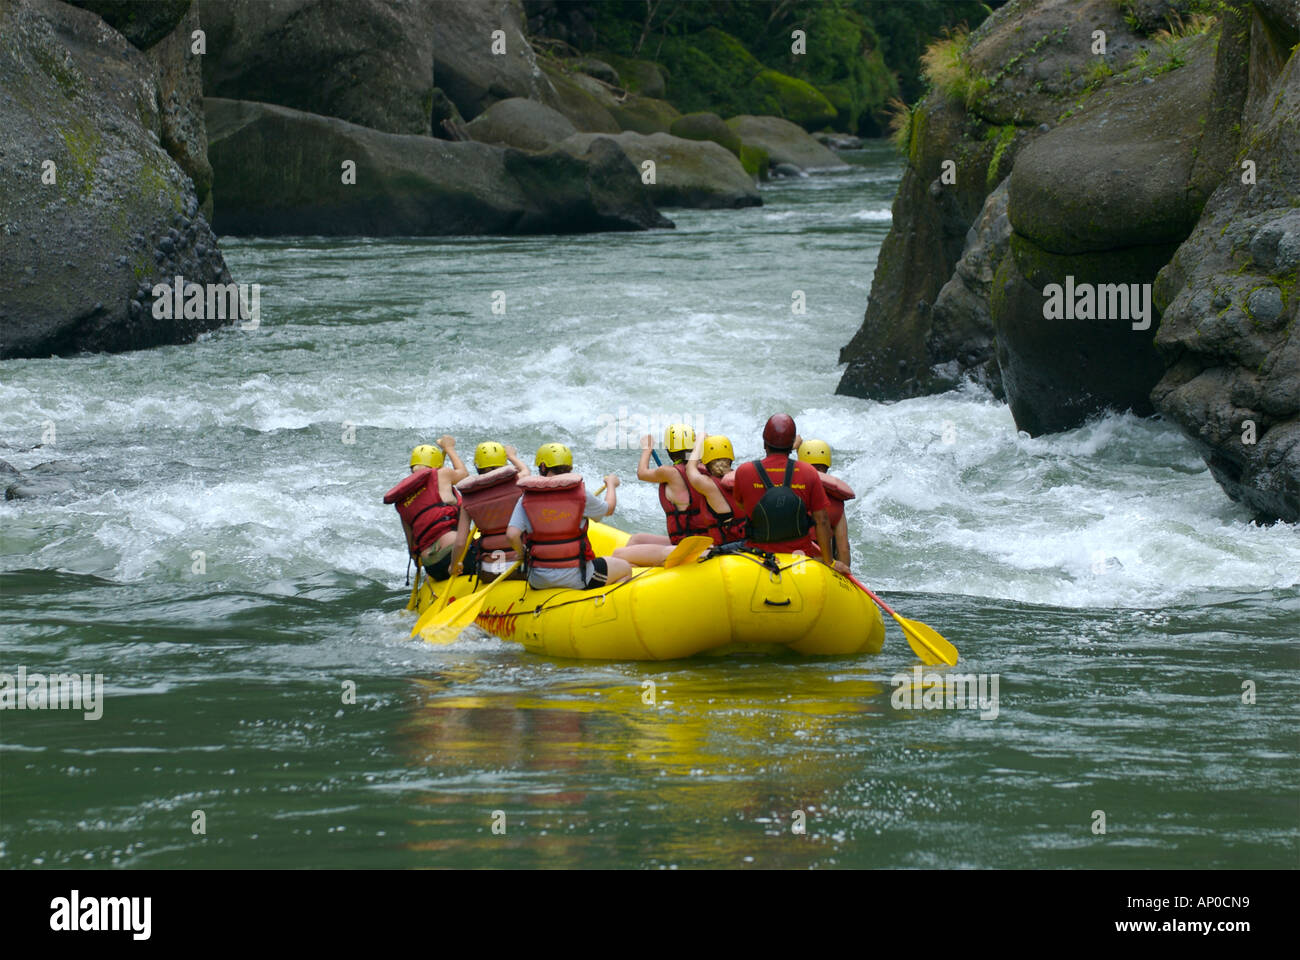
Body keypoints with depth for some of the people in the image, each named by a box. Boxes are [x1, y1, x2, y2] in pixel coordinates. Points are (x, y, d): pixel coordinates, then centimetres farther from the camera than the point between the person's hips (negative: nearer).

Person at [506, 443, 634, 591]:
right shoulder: (579, 494, -9)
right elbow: (609, 508, 9)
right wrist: (611, 484, 30)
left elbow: (512, 534, -15)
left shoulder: (526, 499, -4)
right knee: (625, 569, 17)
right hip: (575, 577, -4)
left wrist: (522, 553, 7)